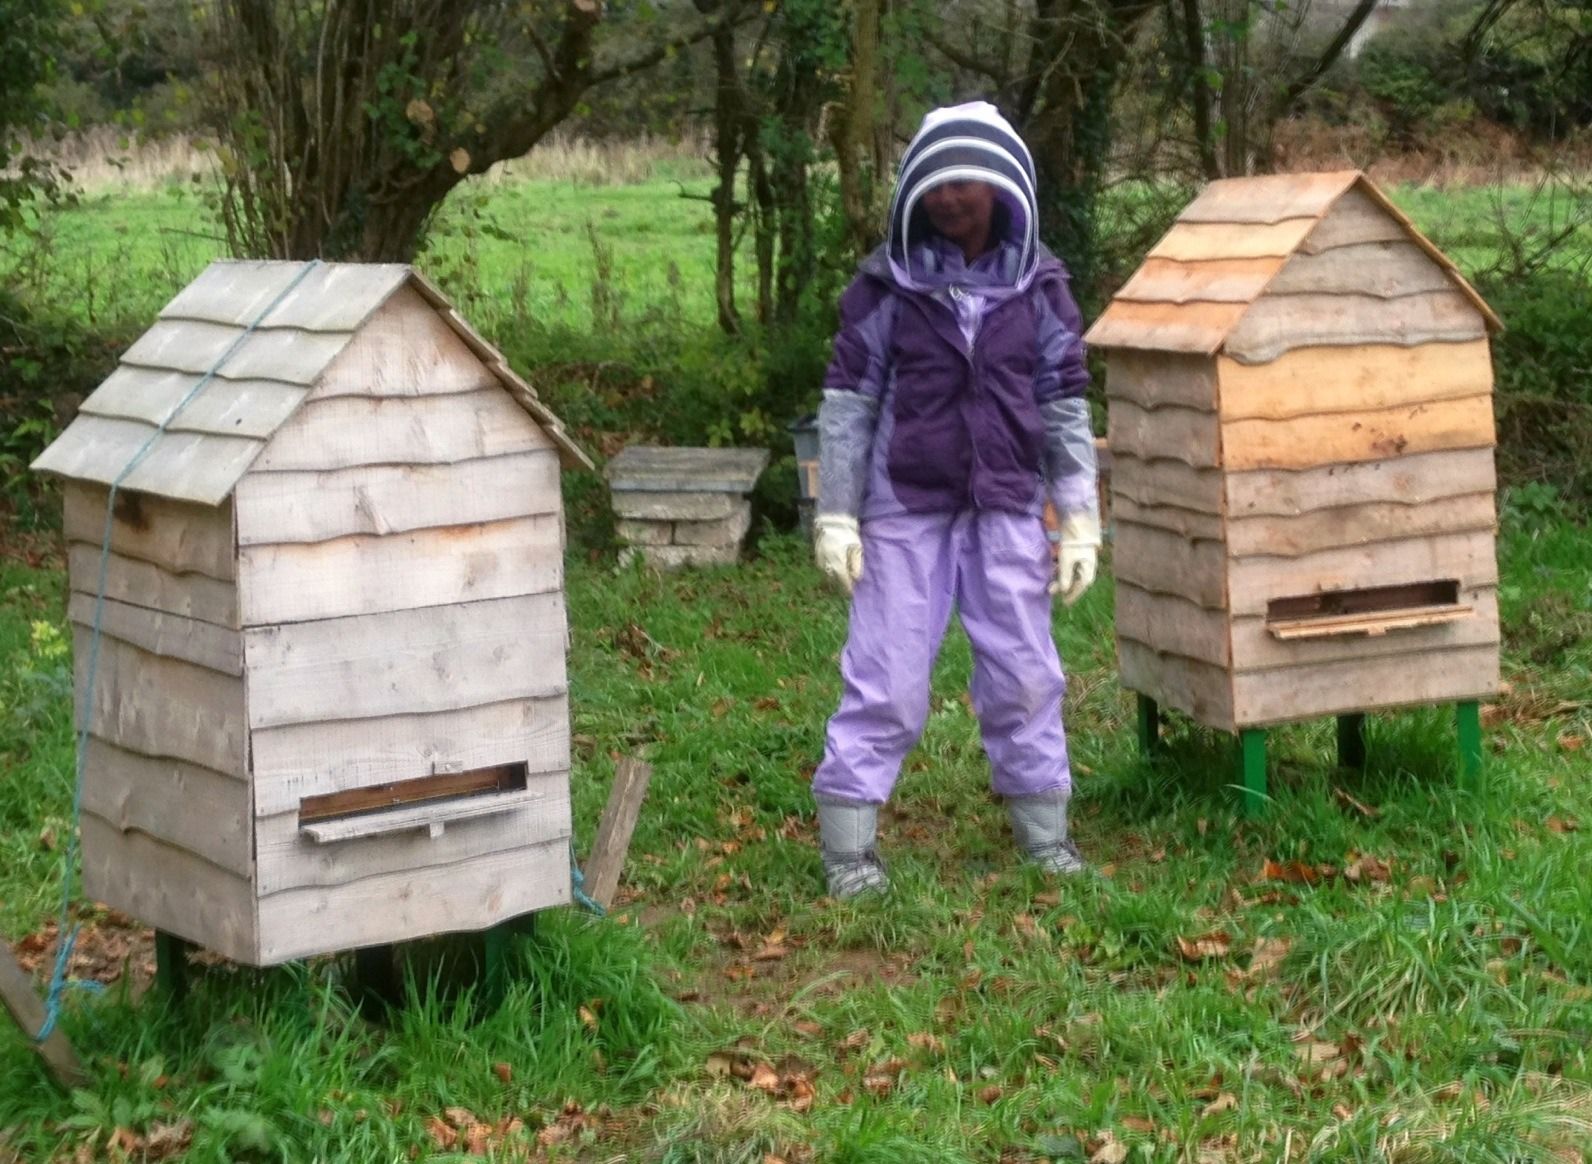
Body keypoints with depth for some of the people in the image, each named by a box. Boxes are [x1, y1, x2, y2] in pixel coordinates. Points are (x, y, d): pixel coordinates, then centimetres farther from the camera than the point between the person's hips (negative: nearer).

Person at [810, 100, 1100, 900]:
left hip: (1007, 511, 2)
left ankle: (1045, 830, 22)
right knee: (887, 681, -1)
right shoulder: (886, 286, -3)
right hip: (905, 511, -2)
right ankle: (847, 843, 9)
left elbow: (1065, 408, 6)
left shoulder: (1038, 287, 3)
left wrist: (1079, 520, 2)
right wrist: (835, 516, -3)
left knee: (1024, 675, 7)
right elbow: (847, 404, 0)